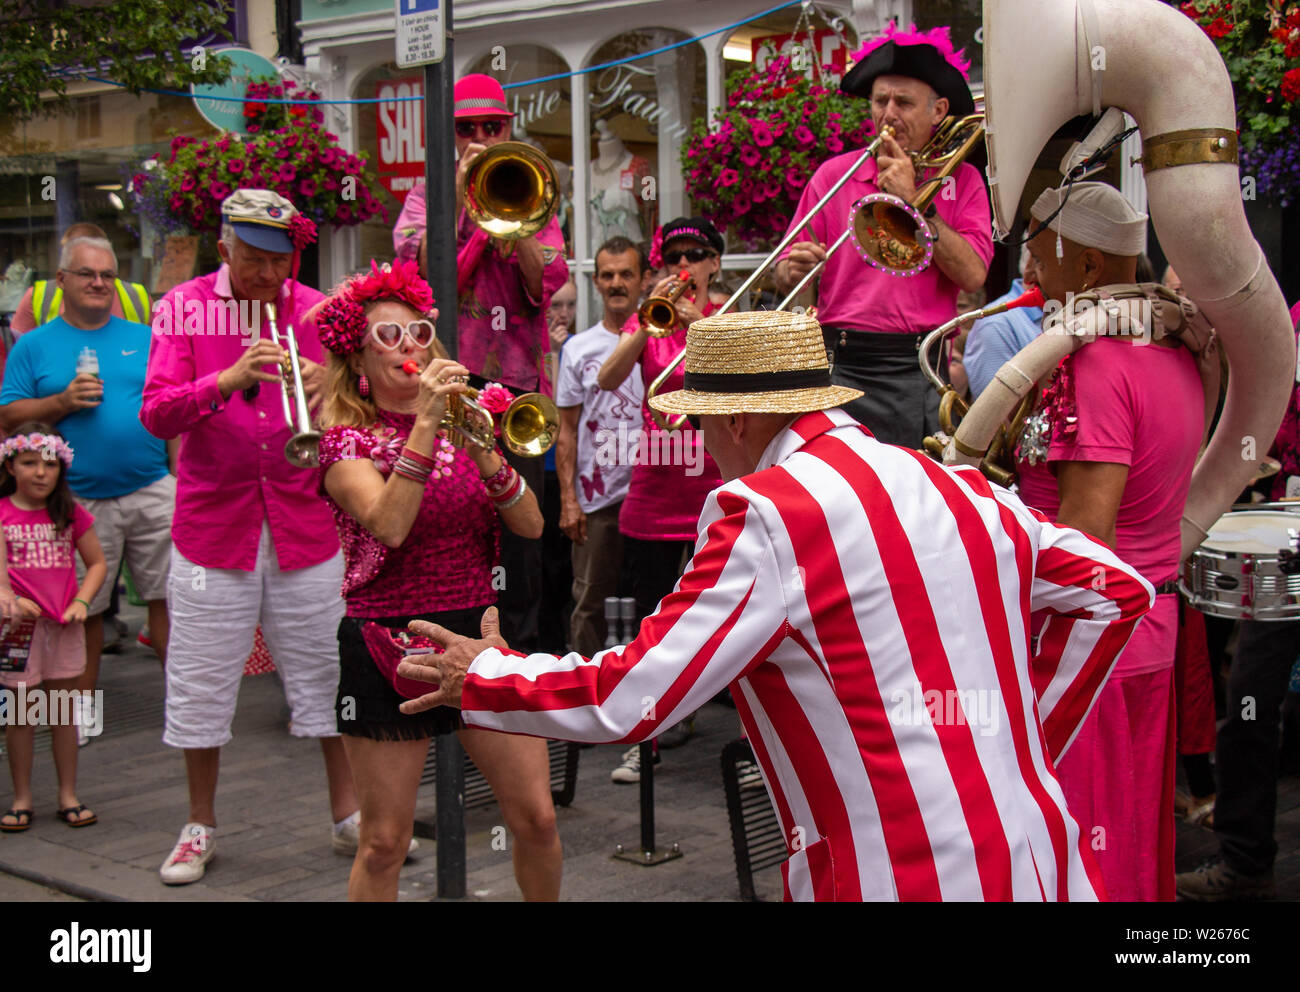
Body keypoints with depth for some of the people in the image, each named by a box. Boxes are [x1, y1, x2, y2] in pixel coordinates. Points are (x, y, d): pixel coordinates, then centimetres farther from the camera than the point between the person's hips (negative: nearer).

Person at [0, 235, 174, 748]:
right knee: (84, 605, 6)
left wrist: (181, 476, 4)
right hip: (80, 501, -1)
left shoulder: (144, 338, 10)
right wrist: (64, 402, -13)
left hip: (152, 490, 1)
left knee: (169, 594, 3)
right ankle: (85, 704, 19)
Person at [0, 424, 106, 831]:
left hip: (64, 624, 2)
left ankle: (69, 795, 18)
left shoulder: (70, 514, 6)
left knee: (63, 712, 9)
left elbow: (97, 562, 10)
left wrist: (81, 602, -3)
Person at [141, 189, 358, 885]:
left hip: (305, 522, 1)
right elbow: (156, 414, -11)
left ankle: (347, 811, 23)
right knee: (201, 678, 6)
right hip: (213, 522, -1)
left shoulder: (316, 309, 4)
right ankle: (200, 825, 23)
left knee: (328, 667, 7)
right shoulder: (184, 309, -1)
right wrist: (227, 380, -27)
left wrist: (329, 385, -17)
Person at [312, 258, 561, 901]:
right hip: (387, 640, -4)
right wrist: (425, 424, -24)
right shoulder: (345, 439, -3)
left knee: (536, 818, 3)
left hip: (477, 630, 4)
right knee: (384, 843, 2)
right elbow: (389, 525, -22)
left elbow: (530, 525, -2)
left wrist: (482, 452, -17)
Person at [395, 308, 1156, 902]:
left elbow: (627, 701, -14)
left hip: (901, 878, -7)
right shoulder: (964, 490, 8)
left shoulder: (770, 511, -13)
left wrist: (481, 677, 2)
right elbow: (1119, 588, 16)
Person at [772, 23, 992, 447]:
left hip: (920, 370, 0)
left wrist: (914, 201, -7)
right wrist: (794, 271, -13)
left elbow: (972, 274, -5)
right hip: (842, 366, 0)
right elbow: (784, 273, 11)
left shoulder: (962, 179, 10)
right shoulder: (834, 174, 11)